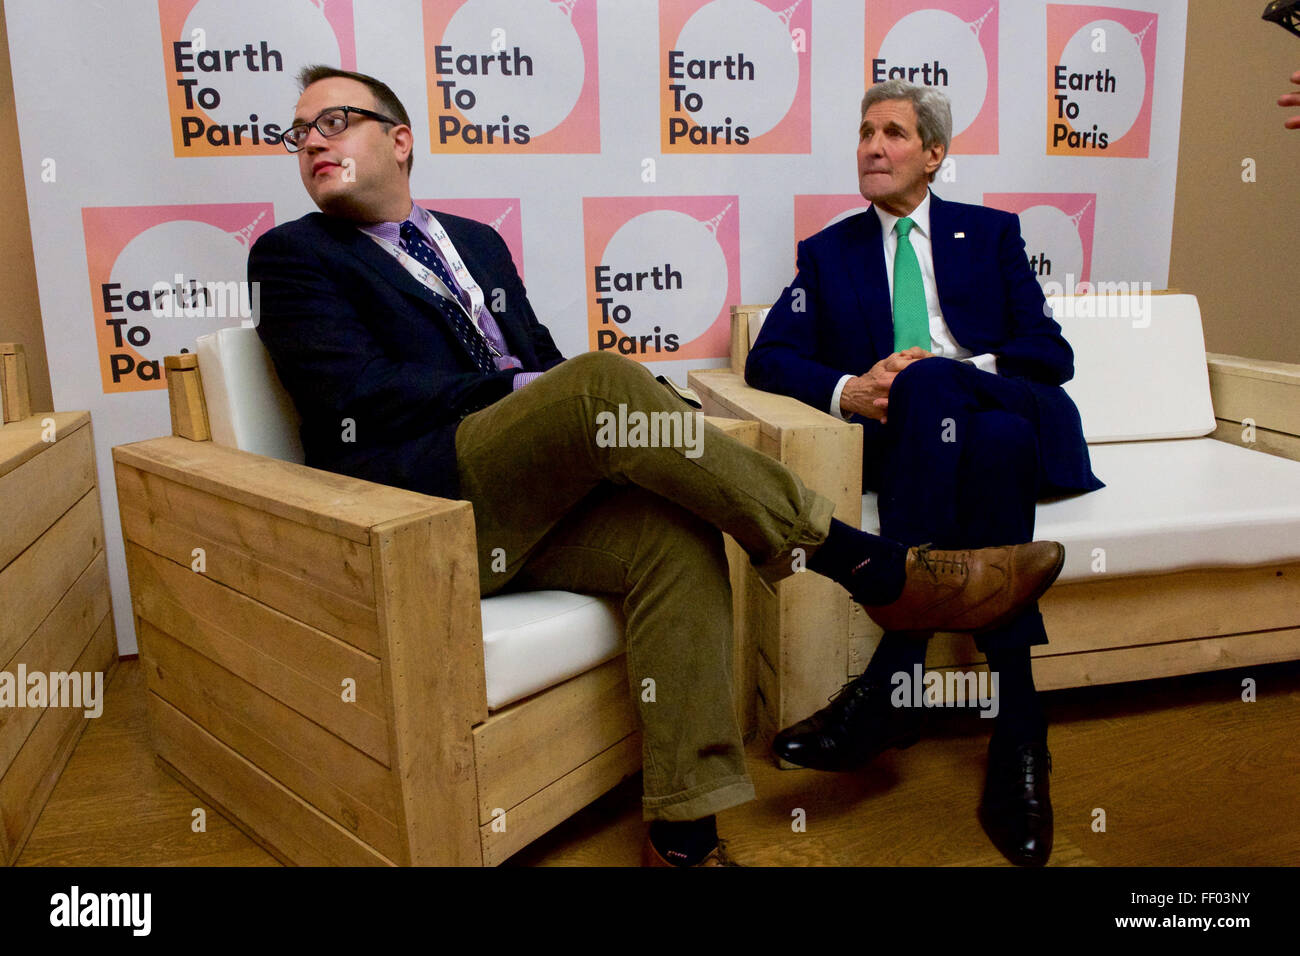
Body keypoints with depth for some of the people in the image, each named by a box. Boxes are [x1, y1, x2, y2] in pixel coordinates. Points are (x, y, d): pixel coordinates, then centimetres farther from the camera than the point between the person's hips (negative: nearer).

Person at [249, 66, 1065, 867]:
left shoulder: (477, 241, 26)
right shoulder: (294, 254, 9)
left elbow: (544, 363, 23)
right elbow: (355, 398, -7)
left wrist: (581, 427, -1)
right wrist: (517, 388, -12)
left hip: (524, 502, 6)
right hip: (414, 515, -5)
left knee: (678, 538, -25)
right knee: (605, 378, -29)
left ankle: (682, 836, -20)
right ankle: (877, 571, -25)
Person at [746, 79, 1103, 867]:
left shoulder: (991, 234, 20)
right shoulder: (829, 253, 21)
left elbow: (1051, 352, 8)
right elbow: (768, 358, 7)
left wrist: (958, 368, -12)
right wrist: (847, 389, -14)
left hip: (1019, 423, 0)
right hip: (912, 442, 0)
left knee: (930, 382, -36)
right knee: (981, 433, -36)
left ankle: (893, 681, -37)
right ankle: (1019, 735, -36)